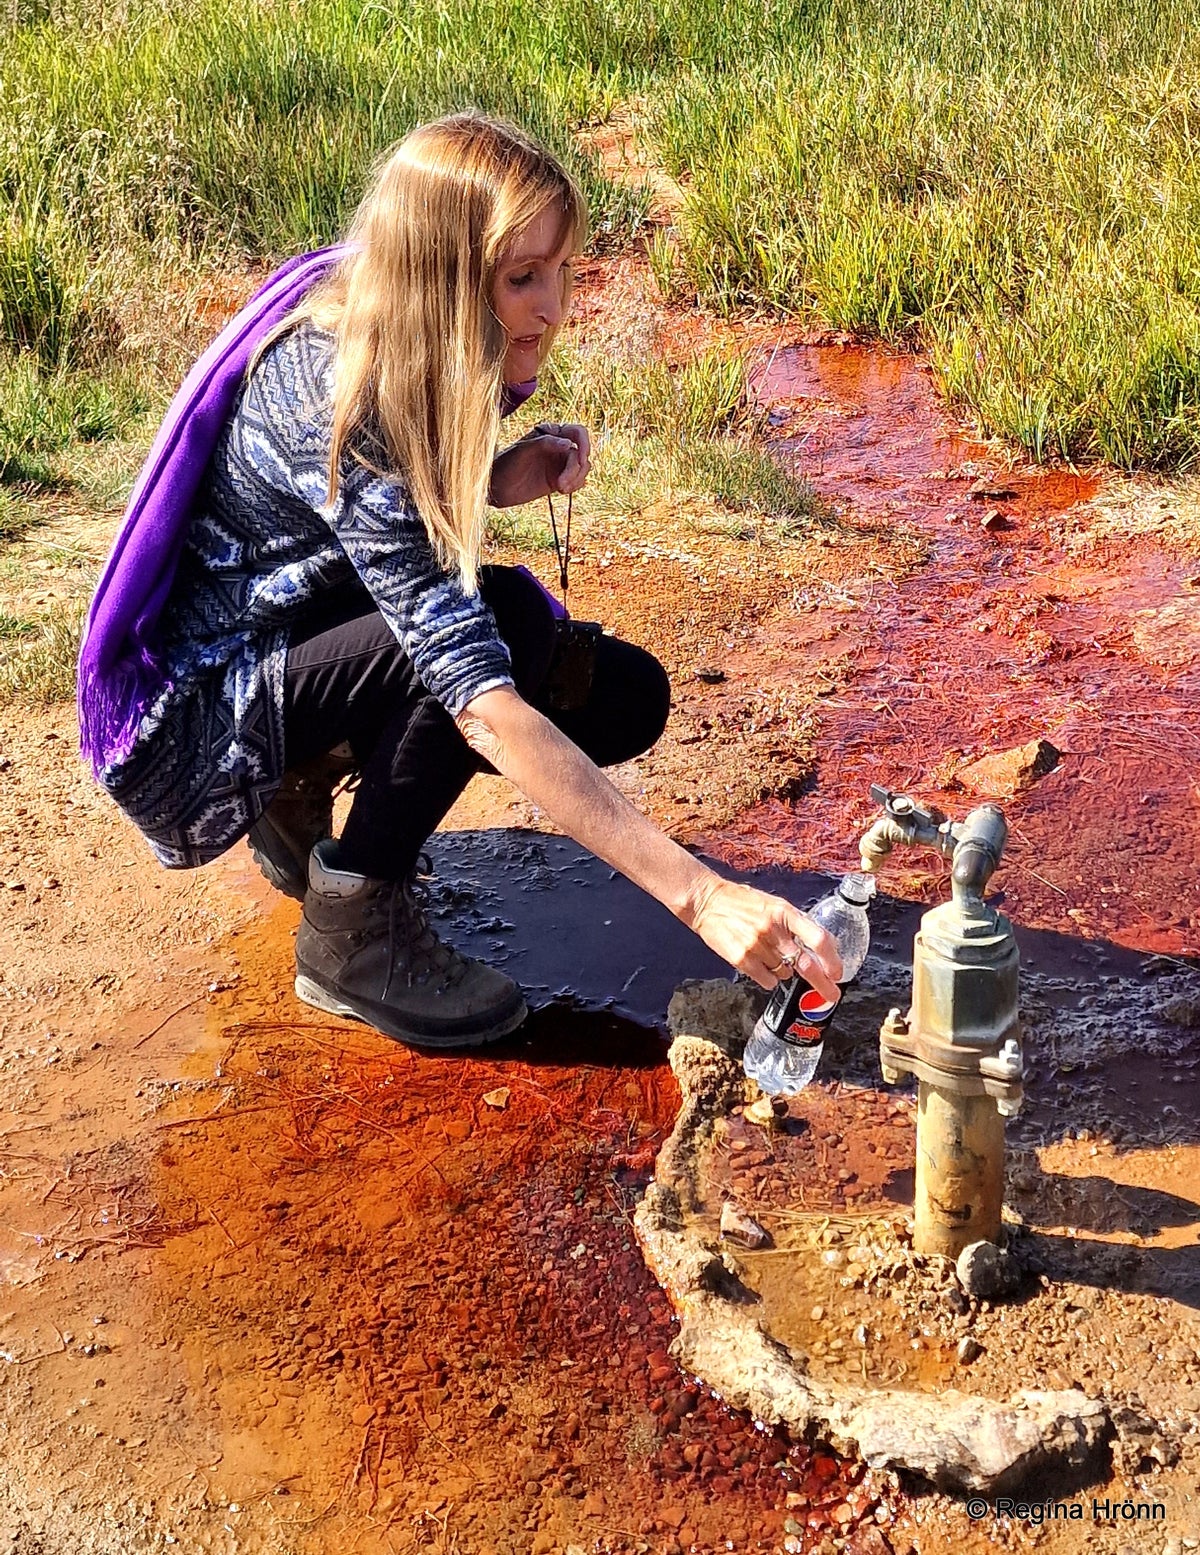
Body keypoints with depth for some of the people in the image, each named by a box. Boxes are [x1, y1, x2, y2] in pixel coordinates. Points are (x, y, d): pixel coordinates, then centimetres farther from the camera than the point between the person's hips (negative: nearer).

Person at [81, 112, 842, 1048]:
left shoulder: (413, 355, -8)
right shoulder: (331, 400, -32)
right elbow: (489, 710, -39)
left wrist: (498, 481, -10)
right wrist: (700, 894, -43)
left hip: (304, 640, 8)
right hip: (193, 717, -8)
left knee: (626, 697, -4)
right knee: (507, 617, -30)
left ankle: (308, 794, 8)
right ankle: (354, 934, -13)